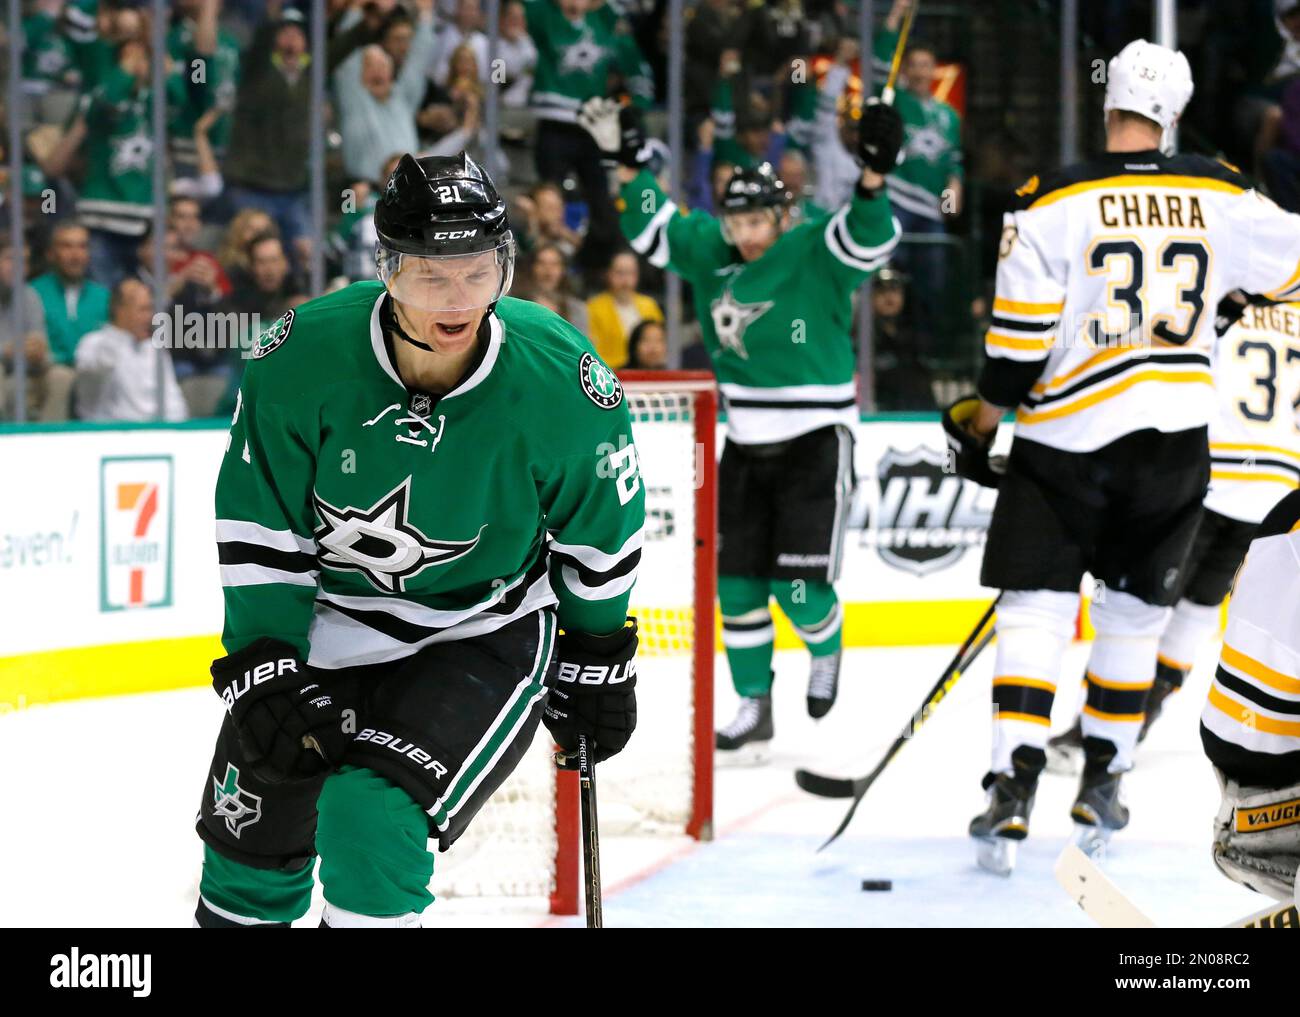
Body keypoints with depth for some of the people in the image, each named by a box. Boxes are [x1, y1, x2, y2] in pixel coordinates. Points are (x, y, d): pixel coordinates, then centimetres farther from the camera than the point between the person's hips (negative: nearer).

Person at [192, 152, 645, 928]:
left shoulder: (565, 384, -23)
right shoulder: (301, 359, -22)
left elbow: (600, 539, -4)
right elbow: (260, 531, -11)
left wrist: (597, 664, 5)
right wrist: (264, 668, -14)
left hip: (486, 634, -2)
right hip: (325, 619, 2)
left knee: (371, 817, -24)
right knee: (255, 834, 11)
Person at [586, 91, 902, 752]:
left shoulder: (814, 255, -13)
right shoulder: (710, 253, 3)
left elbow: (868, 237, -29)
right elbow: (652, 230, 13)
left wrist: (873, 173, -45)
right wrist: (628, 163, 3)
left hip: (815, 443, -6)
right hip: (746, 445, 6)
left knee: (797, 585, -10)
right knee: (737, 582, 4)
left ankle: (825, 649, 24)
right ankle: (754, 705, 16)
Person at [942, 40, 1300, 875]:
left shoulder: (1052, 202, -7)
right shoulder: (1219, 196, 0)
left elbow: (1020, 335, -8)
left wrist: (983, 418, 6)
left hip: (1066, 437, -2)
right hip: (1174, 438, 2)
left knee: (1036, 610, 1)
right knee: (1134, 614, 17)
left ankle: (1013, 792, -11)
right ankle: (1102, 788, 22)